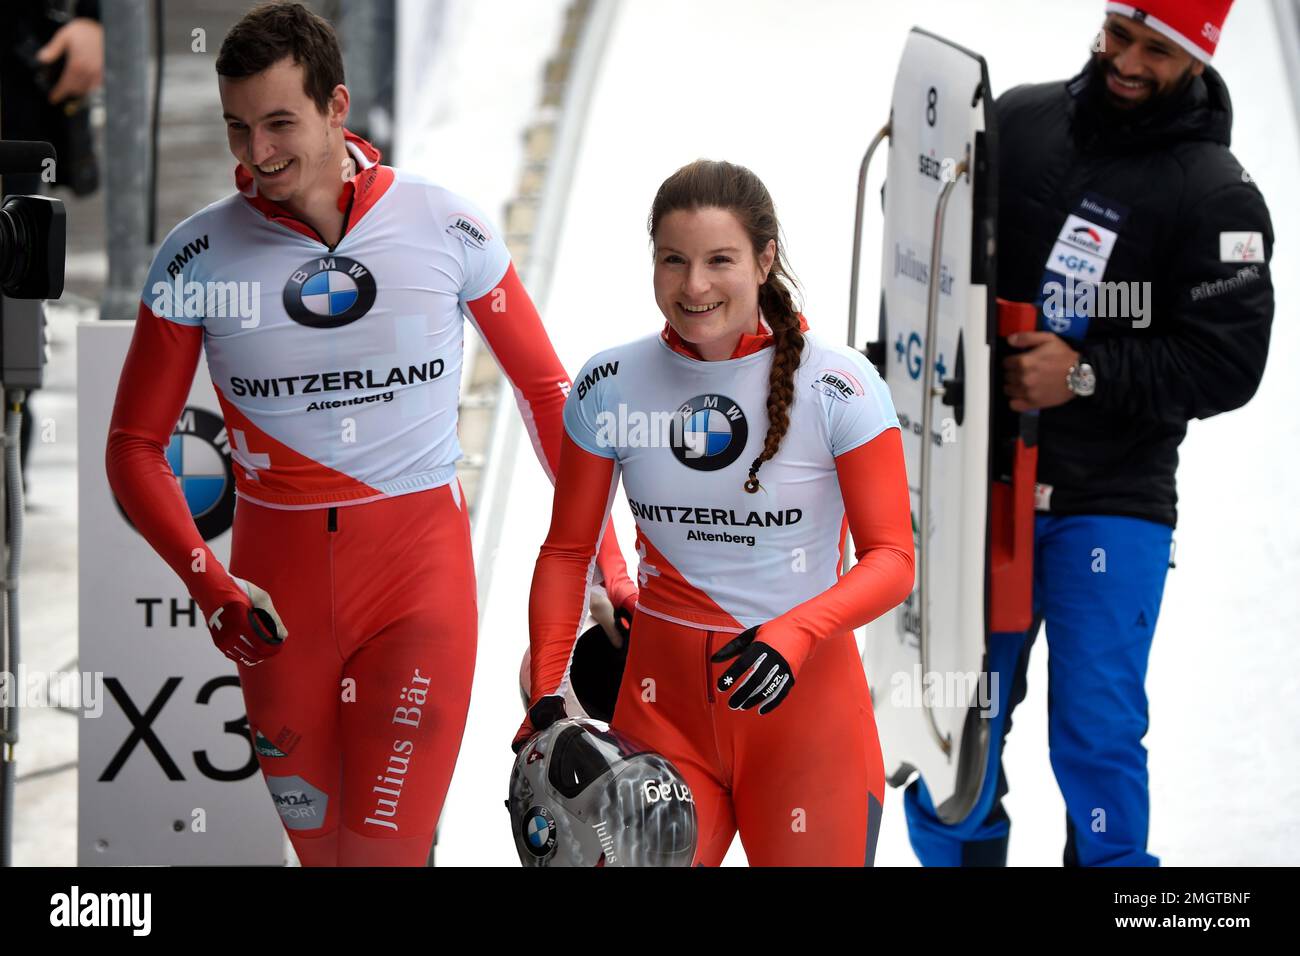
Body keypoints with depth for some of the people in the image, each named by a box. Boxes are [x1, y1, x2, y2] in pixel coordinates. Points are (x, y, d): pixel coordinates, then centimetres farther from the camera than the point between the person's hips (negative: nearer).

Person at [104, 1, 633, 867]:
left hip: (421, 569, -2)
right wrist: (209, 581, -14)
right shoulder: (198, 258, -2)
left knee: (383, 848, -14)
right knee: (321, 849, 9)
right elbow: (136, 446, 2)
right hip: (277, 590, 2)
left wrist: (604, 562, 5)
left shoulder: (445, 228, -3)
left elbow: (546, 388, 8)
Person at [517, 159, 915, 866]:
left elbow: (891, 559, -9)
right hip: (665, 695, 2)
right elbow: (568, 552, 8)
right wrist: (547, 691, -5)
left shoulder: (837, 385, -10)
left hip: (805, 692, -2)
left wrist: (797, 633, -27)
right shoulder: (610, 389, -1)